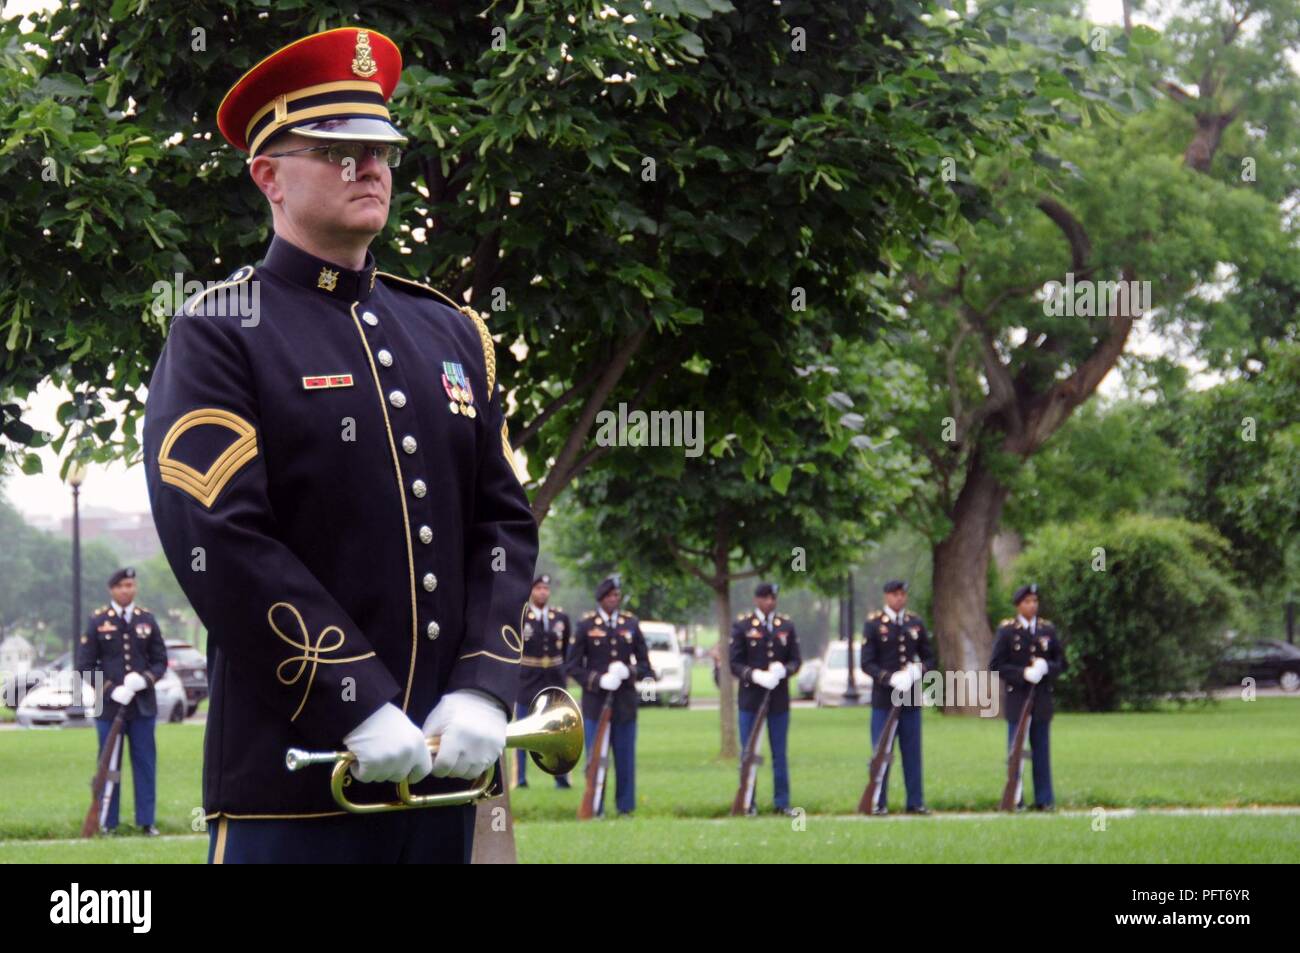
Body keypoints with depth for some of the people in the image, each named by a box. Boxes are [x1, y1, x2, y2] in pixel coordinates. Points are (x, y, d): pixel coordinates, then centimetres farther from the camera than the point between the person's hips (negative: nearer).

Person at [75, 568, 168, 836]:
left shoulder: (147, 620, 6)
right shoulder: (98, 621, 0)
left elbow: (160, 661, 9)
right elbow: (84, 665, -1)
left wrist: (145, 679, -12)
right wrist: (111, 689, -12)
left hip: (143, 704, 2)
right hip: (109, 705, -2)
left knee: (146, 763, 3)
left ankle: (146, 820, 8)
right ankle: (109, 822, 9)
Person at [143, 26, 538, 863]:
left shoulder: (453, 333, 15)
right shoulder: (219, 335, -3)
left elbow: (506, 524, 11)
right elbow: (221, 543, -13)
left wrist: (484, 691, -5)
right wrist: (358, 708, -18)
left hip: (444, 762, 6)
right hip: (294, 762, -5)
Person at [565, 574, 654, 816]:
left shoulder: (630, 624, 8)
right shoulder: (586, 625, 1)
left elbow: (644, 662, 10)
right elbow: (572, 666, 0)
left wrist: (629, 672, -12)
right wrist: (598, 681, -15)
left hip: (625, 703, 2)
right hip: (595, 703, -2)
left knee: (625, 758, 4)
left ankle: (626, 809, 12)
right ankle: (596, 811, 6)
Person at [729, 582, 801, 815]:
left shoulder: (786, 626, 9)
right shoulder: (742, 625, 0)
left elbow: (796, 660, 8)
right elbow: (734, 663, -3)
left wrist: (783, 670, -14)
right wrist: (755, 675, -20)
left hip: (779, 699, 3)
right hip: (751, 698, -2)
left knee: (780, 753, 5)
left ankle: (782, 802, 10)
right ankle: (748, 803, 7)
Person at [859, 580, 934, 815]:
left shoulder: (915, 623, 10)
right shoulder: (873, 624, -1)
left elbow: (929, 657, 14)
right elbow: (867, 663, -5)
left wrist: (919, 670, -9)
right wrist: (890, 678, -20)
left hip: (911, 698, 3)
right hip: (884, 698, -3)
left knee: (913, 751, 5)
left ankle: (915, 802, 10)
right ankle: (879, 803, 5)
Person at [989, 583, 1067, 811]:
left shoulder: (1048, 630, 8)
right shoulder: (1006, 630, -2)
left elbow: (1062, 662, 11)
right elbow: (995, 666, -4)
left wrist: (1047, 669, -11)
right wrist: (1022, 674, -16)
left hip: (1042, 698, 3)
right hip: (1017, 698, -3)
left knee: (1042, 750, 5)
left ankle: (1044, 800, 10)